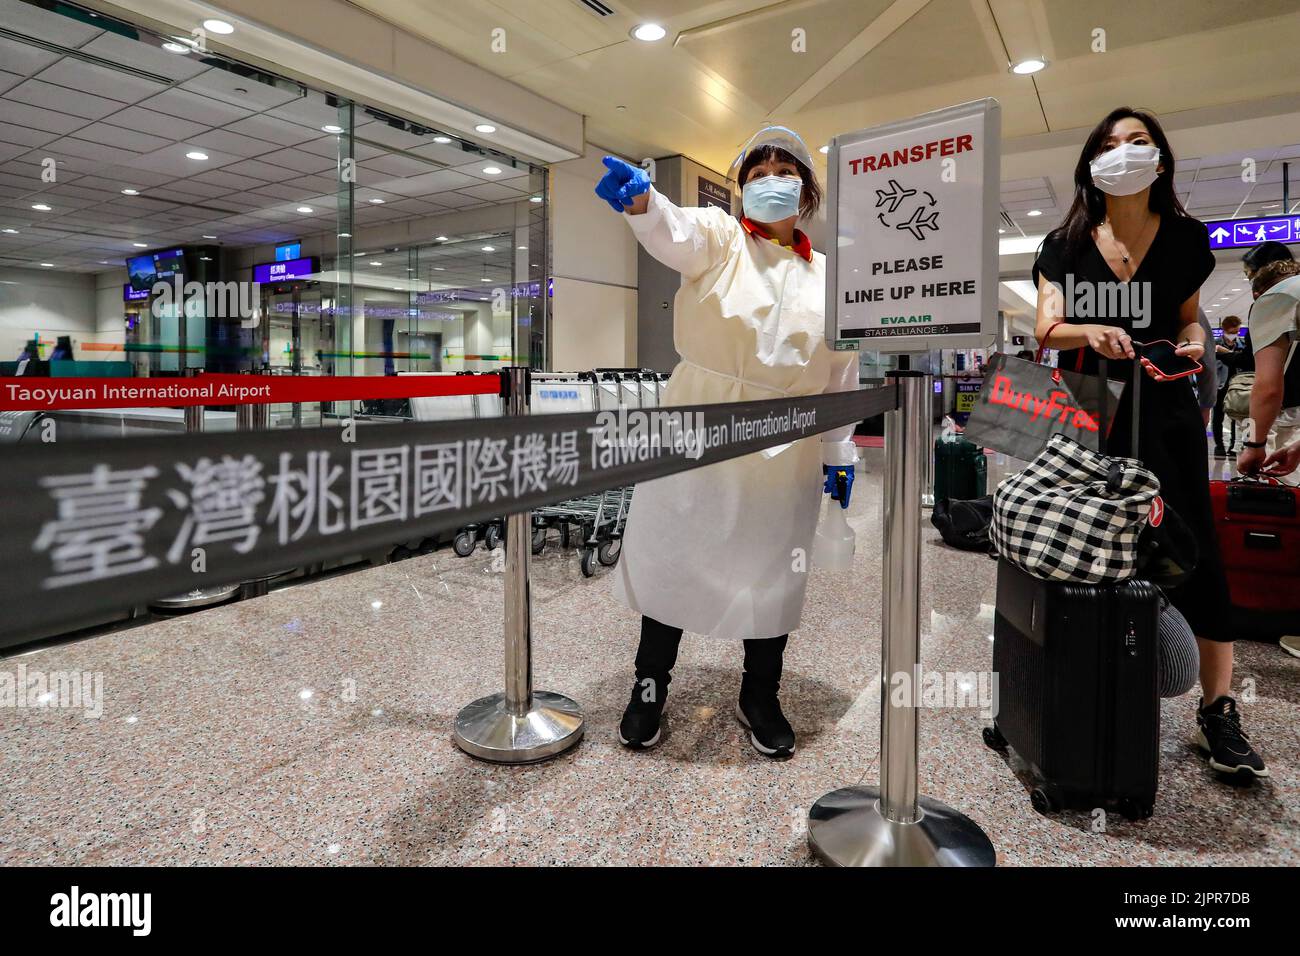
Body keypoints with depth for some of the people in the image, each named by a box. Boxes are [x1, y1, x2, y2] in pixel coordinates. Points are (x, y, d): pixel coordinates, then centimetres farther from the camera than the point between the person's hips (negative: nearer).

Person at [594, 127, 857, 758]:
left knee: (771, 570, 11)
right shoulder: (718, 240, 3)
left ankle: (759, 696, 31)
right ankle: (651, 685, 25)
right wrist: (639, 198, -42)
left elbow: (842, 373, 12)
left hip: (785, 451, 3)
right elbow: (676, 230, -21)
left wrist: (840, 452, 9)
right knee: (675, 556, 5)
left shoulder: (829, 276, 11)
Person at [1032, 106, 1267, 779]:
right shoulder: (1065, 243, 3)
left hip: (1162, 409, 1)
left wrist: (1191, 343, -7)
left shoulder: (1185, 238, 7)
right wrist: (1090, 331, -28)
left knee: (1195, 554, -3)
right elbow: (1046, 327, -6)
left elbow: (1189, 318, 16)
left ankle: (1217, 710, 9)